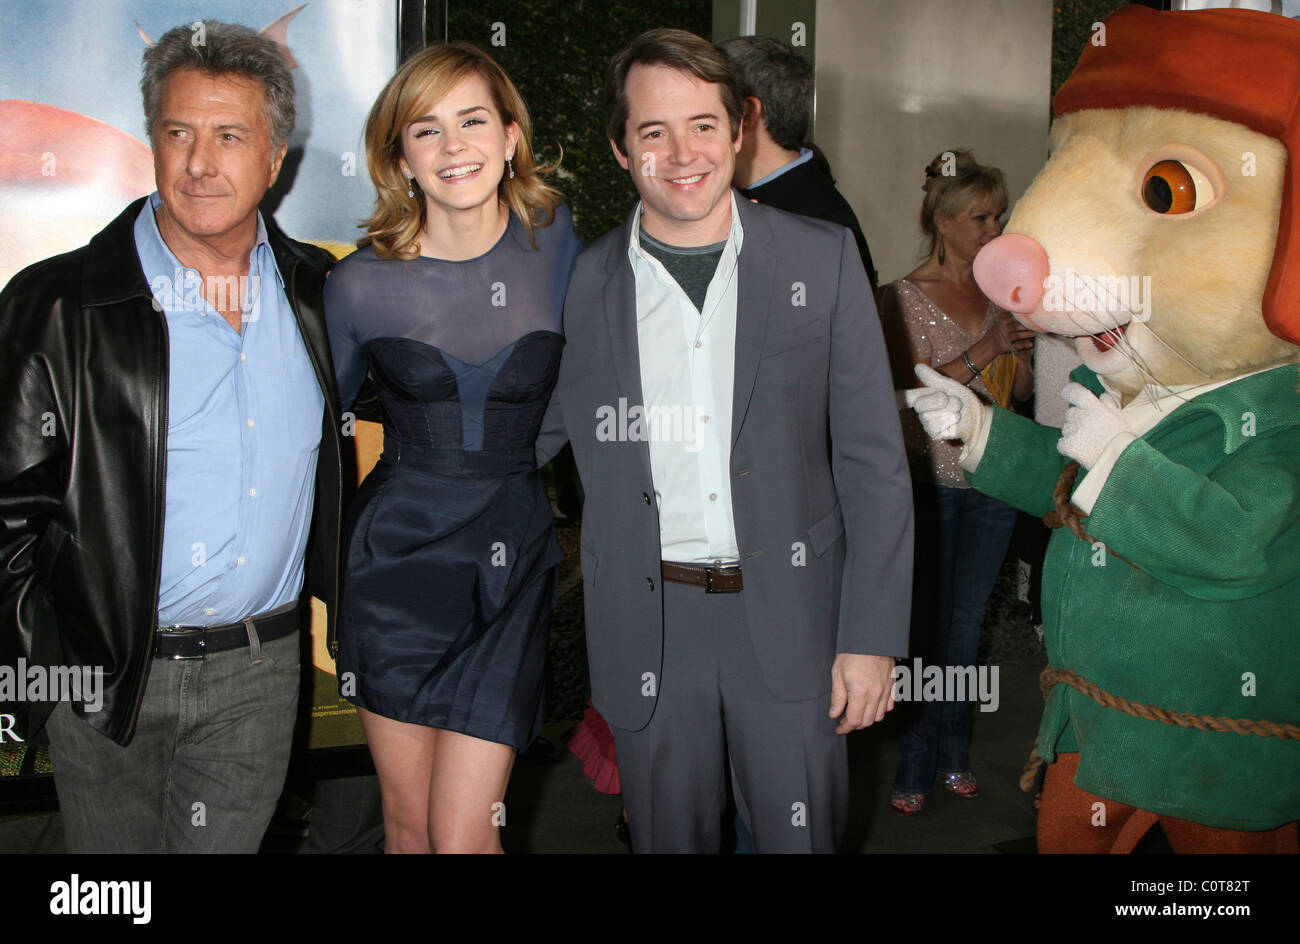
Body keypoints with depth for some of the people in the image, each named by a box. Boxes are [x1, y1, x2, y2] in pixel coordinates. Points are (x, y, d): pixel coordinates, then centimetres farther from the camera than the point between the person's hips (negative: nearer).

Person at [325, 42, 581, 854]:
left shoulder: (555, 242, -2)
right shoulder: (363, 284, -4)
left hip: (512, 558, 0)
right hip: (396, 552, 1)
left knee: (462, 835, -3)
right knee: (408, 825, 12)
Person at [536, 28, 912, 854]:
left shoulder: (823, 259, -2)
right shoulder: (583, 284, 0)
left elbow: (873, 462, -2)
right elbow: (528, 439, 10)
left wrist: (872, 634, -6)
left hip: (791, 617, 0)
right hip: (648, 625, 1)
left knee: (804, 834, 10)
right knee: (669, 837, 14)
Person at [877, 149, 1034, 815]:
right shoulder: (903, 298, -6)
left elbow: (1021, 390, 13)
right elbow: (907, 391, -15)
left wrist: (1019, 350, -7)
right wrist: (980, 354, -21)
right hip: (930, 479, -4)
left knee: (965, 625, 14)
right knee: (926, 626, 3)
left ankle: (952, 754, 28)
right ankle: (915, 766, 16)